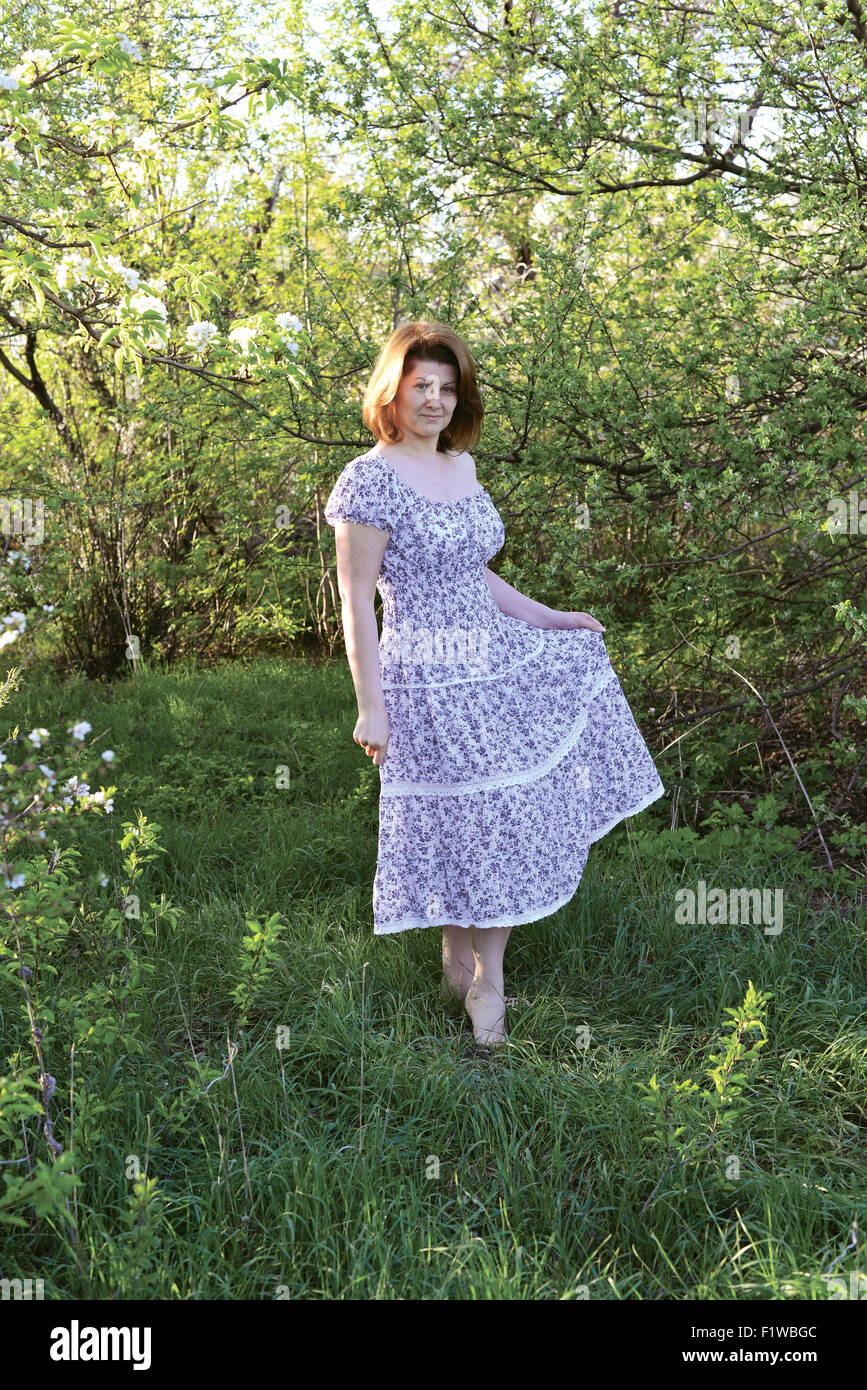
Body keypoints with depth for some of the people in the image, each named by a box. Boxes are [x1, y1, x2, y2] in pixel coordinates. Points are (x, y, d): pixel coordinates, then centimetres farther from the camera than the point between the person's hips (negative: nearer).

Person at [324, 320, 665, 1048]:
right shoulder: (370, 481, -12)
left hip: (496, 664, 8)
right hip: (430, 683, -7)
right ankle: (481, 981, 22)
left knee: (499, 825, 10)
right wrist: (370, 707, -15)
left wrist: (548, 618, 15)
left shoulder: (462, 467, 11)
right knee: (466, 830, 2)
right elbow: (356, 603, -13)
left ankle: (470, 965, 25)